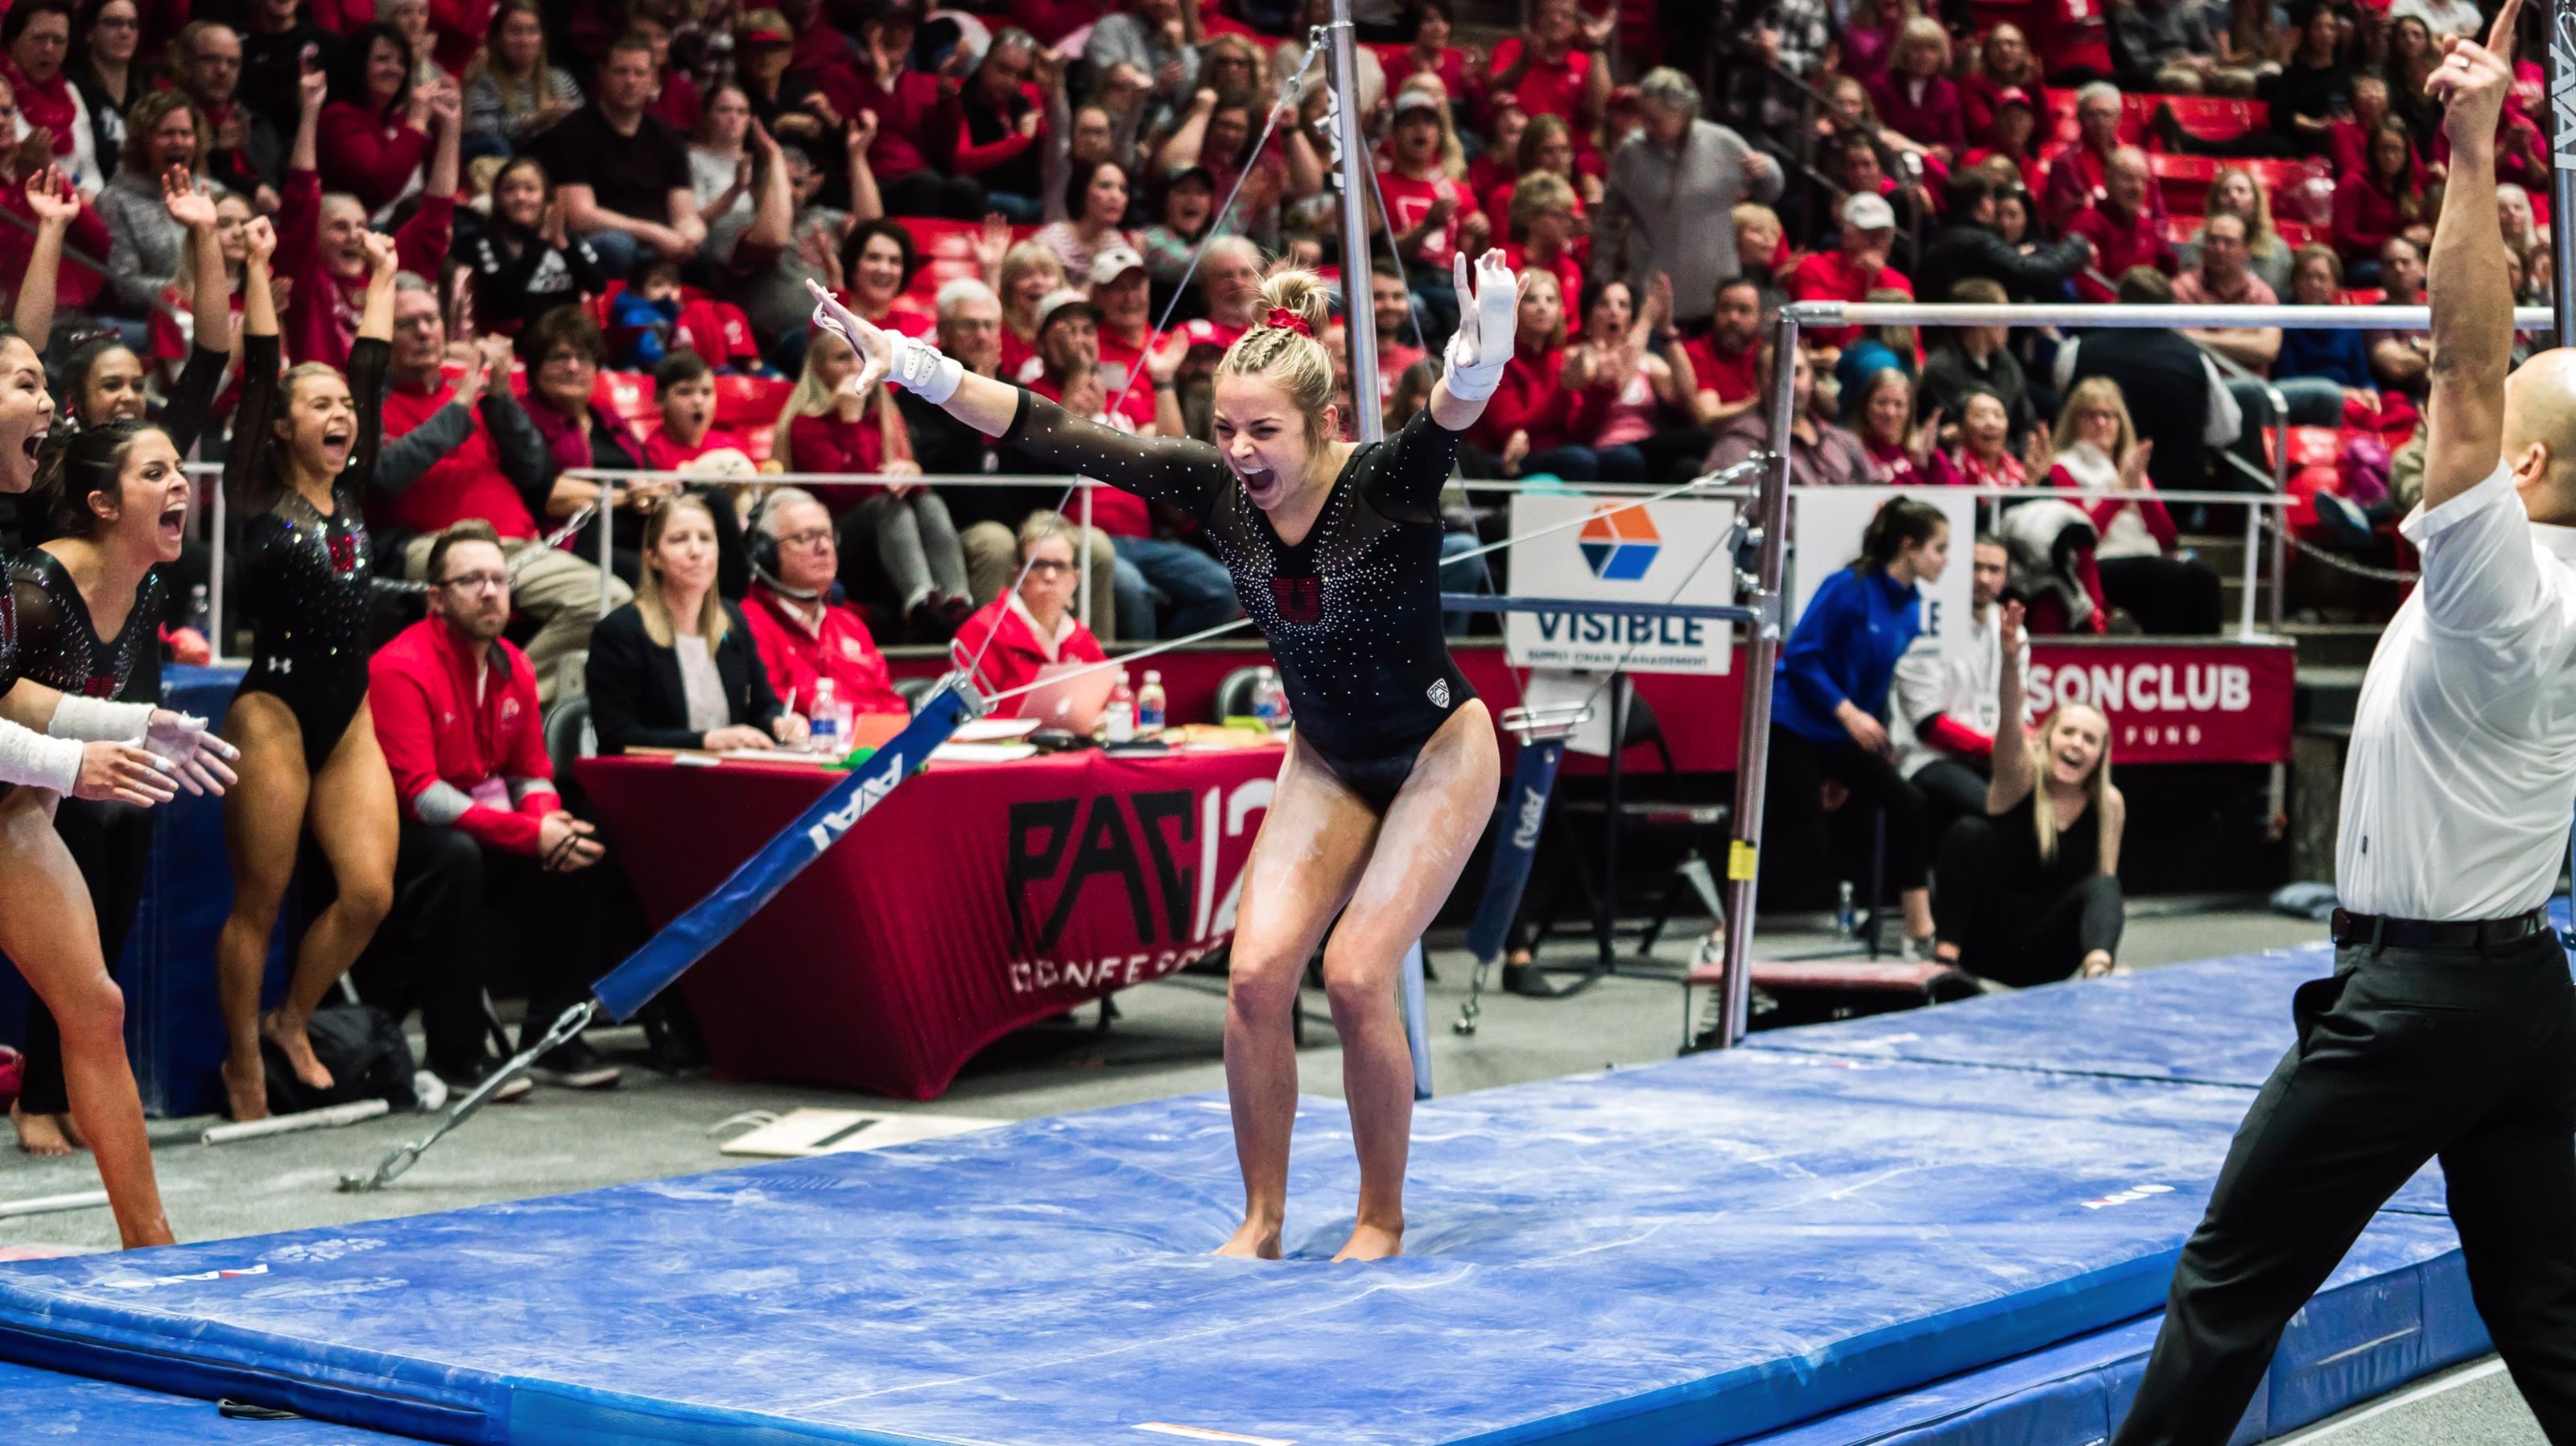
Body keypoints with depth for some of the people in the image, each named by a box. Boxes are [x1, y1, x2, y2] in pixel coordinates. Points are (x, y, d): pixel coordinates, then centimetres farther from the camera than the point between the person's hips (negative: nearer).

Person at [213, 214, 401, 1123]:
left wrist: (382, 277, 19)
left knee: (370, 892, -4)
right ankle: (243, 1066, 14)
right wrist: (258, 267, -5)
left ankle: (292, 1022, 19)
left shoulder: (353, 492, 11)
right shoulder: (259, 501, -2)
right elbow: (259, 372, -6)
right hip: (274, 713, -5)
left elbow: (374, 372, 15)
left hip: (348, 719, 5)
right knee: (258, 904, 0)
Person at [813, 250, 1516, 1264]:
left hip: (1437, 755, -5)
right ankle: (1261, 1219, 6)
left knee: (1357, 973, -15)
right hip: (1328, 761, 5)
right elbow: (1054, 436, -18)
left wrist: (1477, 370, -73)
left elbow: (1446, 423, -50)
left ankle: (1382, 1220, 5)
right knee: (1257, 971, -9)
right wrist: (912, 367, -25)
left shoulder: (1388, 485, -28)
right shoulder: (1216, 488, -15)